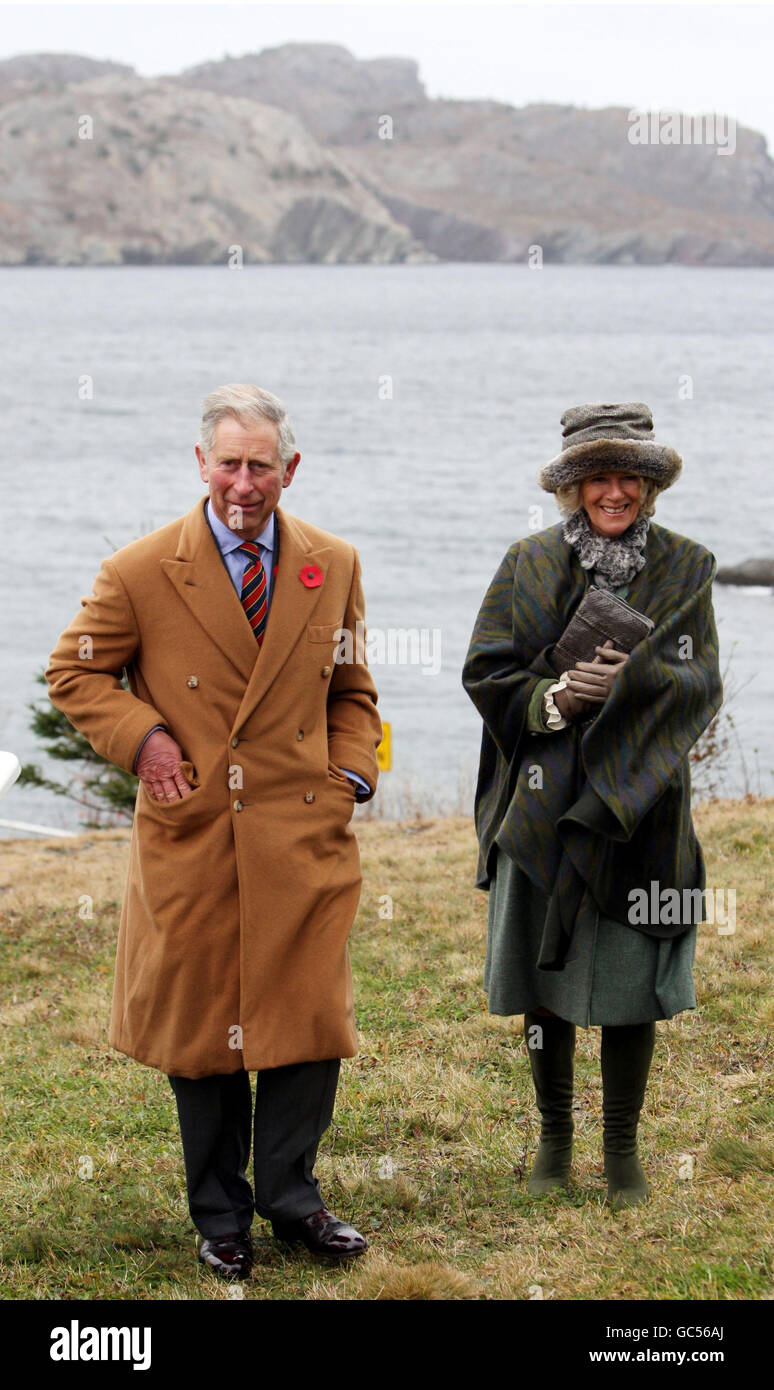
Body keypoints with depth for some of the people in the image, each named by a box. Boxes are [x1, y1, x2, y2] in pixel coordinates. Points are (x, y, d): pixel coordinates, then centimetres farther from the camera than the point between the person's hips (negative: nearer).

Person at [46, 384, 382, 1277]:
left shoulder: (334, 567, 5)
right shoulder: (139, 573, -5)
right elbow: (74, 673, 5)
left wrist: (350, 776, 3)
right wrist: (142, 736, -10)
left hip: (302, 837, 2)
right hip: (191, 836, -2)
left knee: (309, 1018, 1)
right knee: (199, 1021, 7)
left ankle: (289, 1195, 20)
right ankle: (219, 1213, 21)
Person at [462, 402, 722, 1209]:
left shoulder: (683, 570, 3)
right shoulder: (529, 566, 2)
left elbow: (702, 685, -3)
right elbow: (484, 672, 1)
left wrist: (632, 679, -21)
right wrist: (550, 698, -18)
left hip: (639, 802, 0)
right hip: (544, 803, 0)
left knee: (631, 984, 3)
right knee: (547, 978, 7)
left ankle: (622, 1149, 17)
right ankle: (554, 1137, 23)